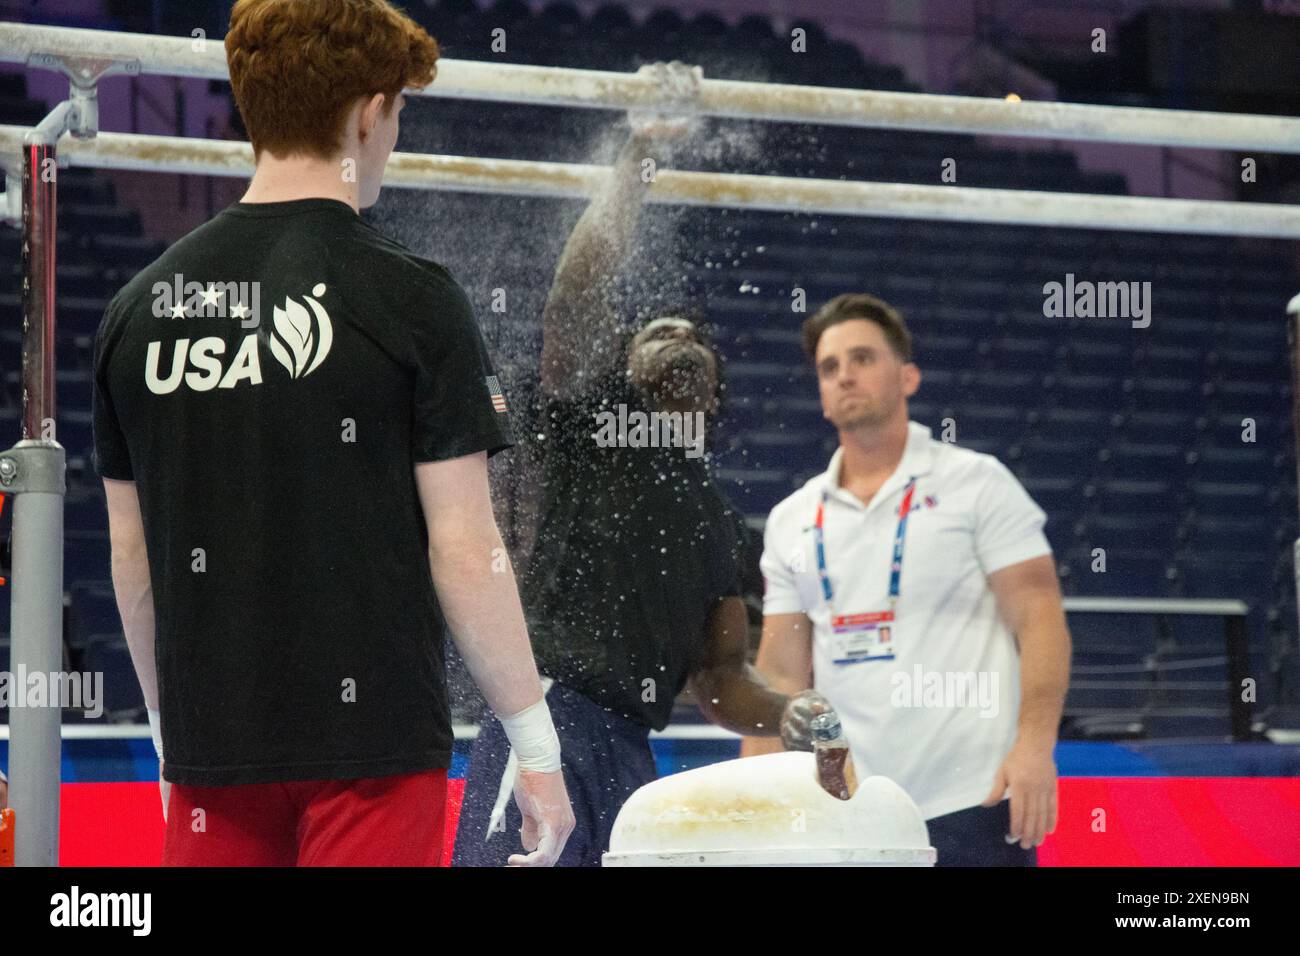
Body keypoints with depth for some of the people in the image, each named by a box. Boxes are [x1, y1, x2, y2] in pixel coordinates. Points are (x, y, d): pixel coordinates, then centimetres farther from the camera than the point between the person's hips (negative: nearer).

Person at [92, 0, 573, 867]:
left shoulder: (141, 306, 5)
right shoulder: (409, 298, -9)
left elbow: (131, 554, 11)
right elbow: (464, 551, -10)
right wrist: (536, 742, -1)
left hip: (212, 746, 5)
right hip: (373, 740, -4)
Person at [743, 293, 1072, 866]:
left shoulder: (978, 483, 3)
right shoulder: (792, 522, 15)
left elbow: (1038, 618, -4)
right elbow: (782, 673, 15)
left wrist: (1034, 745, -17)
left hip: (973, 803, -4)